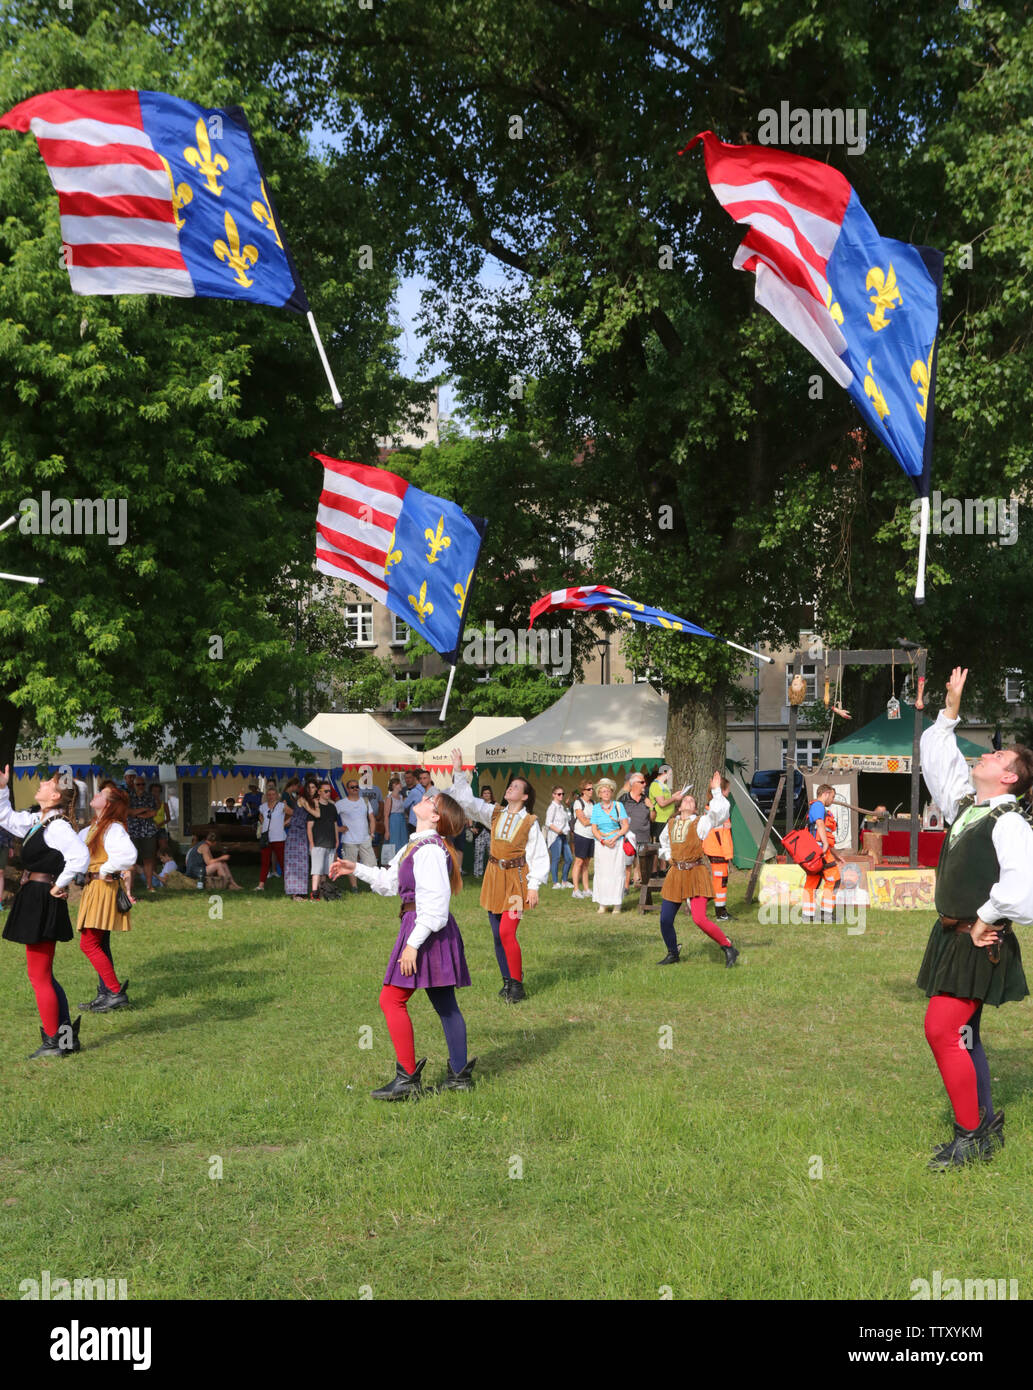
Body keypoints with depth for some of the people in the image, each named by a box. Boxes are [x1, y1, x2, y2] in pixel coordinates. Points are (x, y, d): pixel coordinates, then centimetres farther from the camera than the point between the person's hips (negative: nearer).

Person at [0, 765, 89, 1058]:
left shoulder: (57, 826, -18)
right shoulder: (36, 822, 12)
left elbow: (80, 856, -32)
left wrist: (60, 886, -22)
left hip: (43, 902, -10)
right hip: (33, 901, 10)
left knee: (39, 977, -3)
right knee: (43, 976, 16)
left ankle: (53, 1042, 5)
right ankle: (66, 1035, 22)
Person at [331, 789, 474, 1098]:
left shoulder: (430, 849, -17)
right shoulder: (414, 846, 16)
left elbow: (435, 902, -22)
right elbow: (390, 882, 28)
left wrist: (413, 944, -23)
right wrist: (356, 869, 23)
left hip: (426, 928, -10)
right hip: (435, 931, 10)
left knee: (392, 1000, -6)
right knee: (445, 1004, 12)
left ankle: (407, 1079, -3)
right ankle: (459, 1074, 17)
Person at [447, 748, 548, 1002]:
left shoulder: (530, 823, -6)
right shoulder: (494, 814, 5)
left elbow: (539, 857, -6)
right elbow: (468, 801, -2)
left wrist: (533, 887, -12)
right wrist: (459, 772, -10)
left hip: (516, 879, -5)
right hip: (494, 877, 5)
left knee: (506, 933, -14)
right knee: (497, 935, 8)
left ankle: (517, 985, -2)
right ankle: (507, 981, 21)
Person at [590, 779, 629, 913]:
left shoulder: (618, 805, 2)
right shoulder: (596, 808, 7)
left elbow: (625, 826, 0)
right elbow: (594, 829, 5)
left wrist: (615, 838, -13)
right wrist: (603, 841, -10)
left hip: (617, 843, -2)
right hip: (602, 844, 2)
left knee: (617, 871, -3)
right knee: (602, 872, 0)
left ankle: (617, 904, 2)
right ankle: (602, 904, 5)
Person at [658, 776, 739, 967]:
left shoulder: (701, 822, -2)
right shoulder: (671, 824, 12)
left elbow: (720, 810, -19)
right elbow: (663, 842, 32)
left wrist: (716, 791, -22)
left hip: (696, 874, -5)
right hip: (676, 874, 5)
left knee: (699, 919, -17)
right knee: (665, 920, 5)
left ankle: (728, 948, -1)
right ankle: (673, 954, 28)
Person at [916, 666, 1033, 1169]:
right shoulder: (963, 805, 11)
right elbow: (936, 758, 18)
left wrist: (986, 920, -19)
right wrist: (950, 712, 10)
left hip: (980, 942, -9)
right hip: (953, 936, 9)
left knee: (943, 1031, -13)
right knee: (960, 1034, 15)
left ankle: (970, 1137, -3)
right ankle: (986, 1124, 27)